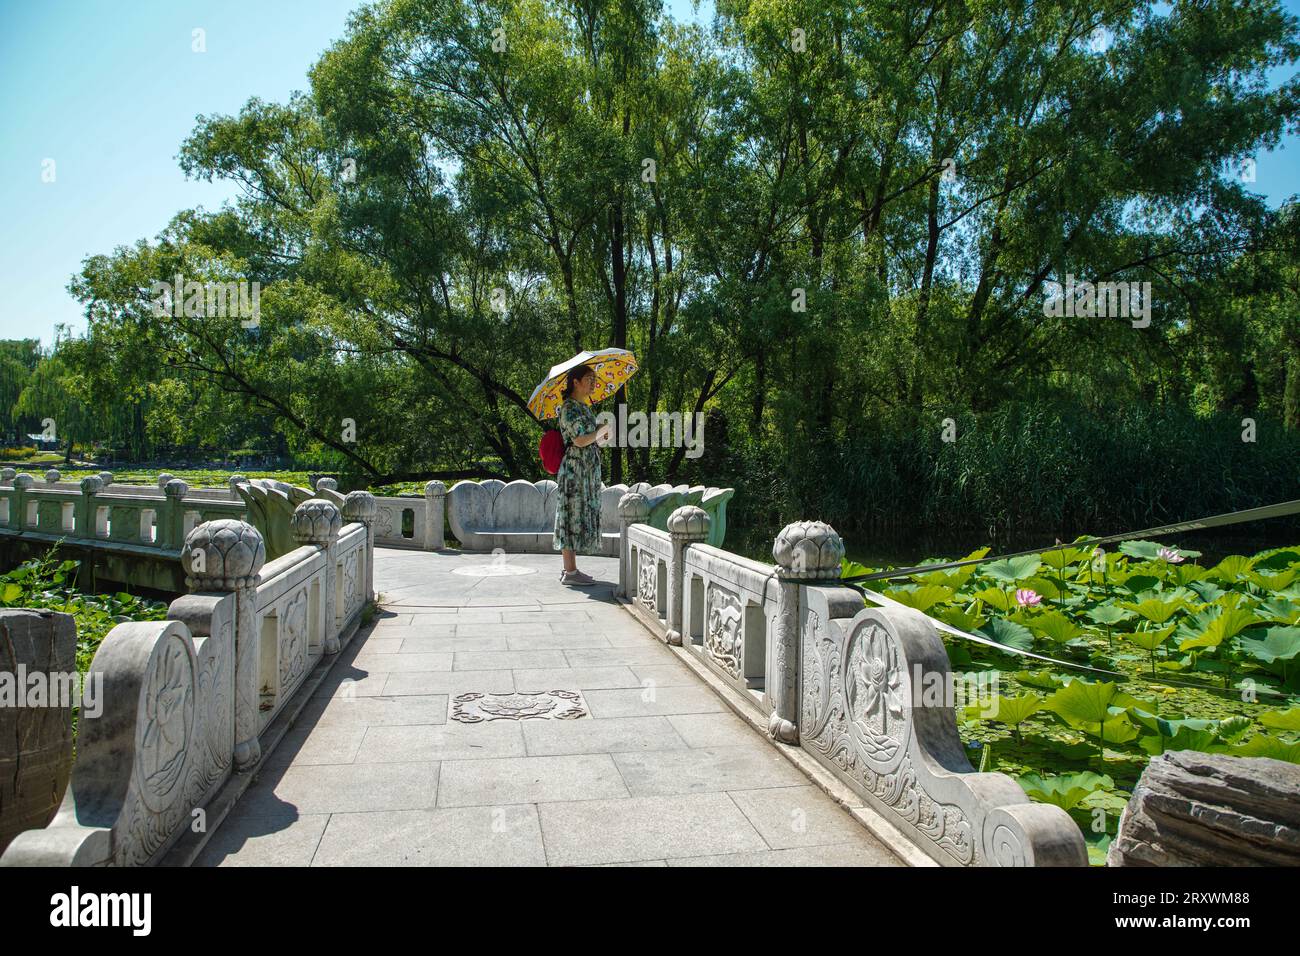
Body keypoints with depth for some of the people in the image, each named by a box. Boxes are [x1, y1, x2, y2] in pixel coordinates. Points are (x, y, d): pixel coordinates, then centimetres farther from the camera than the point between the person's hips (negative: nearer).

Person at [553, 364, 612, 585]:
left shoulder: (585, 407, 17)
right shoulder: (569, 407, -12)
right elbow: (579, 440, -20)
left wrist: (601, 435, 5)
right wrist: (603, 430, -6)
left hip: (588, 470, 10)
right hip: (574, 469, -10)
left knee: (581, 516, 10)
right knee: (573, 516, -7)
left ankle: (570, 569, 16)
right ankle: (570, 572, -4)